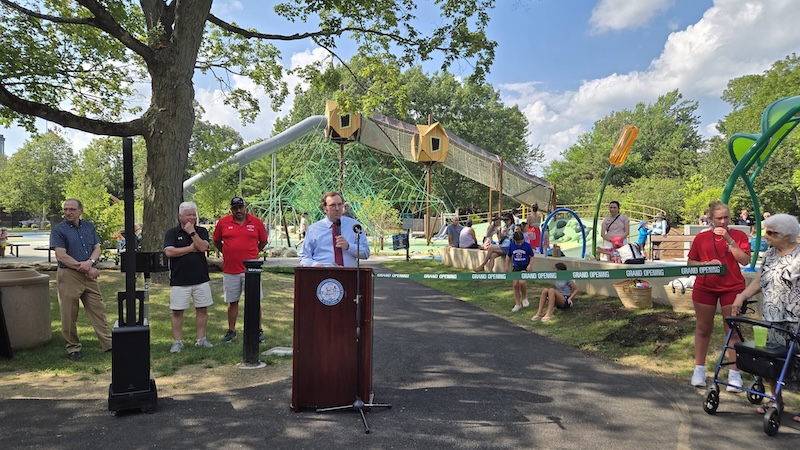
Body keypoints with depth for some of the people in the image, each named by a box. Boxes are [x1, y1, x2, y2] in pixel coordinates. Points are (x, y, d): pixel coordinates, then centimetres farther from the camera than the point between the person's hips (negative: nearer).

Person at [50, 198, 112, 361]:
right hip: (68, 276, -4)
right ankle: (73, 348, 16)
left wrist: (90, 262, -13)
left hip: (89, 275, 4)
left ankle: (108, 343, 11)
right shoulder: (59, 230, -4)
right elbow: (61, 257, -12)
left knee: (98, 311, 6)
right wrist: (86, 268, -13)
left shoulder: (89, 226, 11)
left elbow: (97, 248, 8)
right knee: (69, 315, 3)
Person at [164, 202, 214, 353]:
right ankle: (177, 341, 13)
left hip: (201, 279, 2)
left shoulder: (201, 231, 7)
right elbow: (169, 252, -13)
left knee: (202, 309, 7)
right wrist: (191, 248, -9)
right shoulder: (172, 233, 1)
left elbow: (203, 247, -11)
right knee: (177, 311, 2)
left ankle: (201, 339, 19)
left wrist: (192, 232, -11)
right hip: (179, 280, -2)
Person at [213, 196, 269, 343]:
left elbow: (263, 241, 14)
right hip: (230, 270, 1)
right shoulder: (223, 222, 2)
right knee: (232, 302, 11)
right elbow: (216, 241, 15)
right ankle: (231, 331, 23)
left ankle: (259, 331, 12)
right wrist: (229, 253, 13)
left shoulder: (256, 222, 1)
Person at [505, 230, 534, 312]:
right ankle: (518, 304, 12)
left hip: (525, 267, -3)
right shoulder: (511, 245, -3)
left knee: (522, 282, -24)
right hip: (516, 267, 3)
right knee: (515, 284, -1)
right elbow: (508, 256, 10)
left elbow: (532, 256, 0)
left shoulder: (527, 245, -10)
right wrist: (507, 266, 7)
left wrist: (530, 265, -14)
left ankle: (524, 298, 5)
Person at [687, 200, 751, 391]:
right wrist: (707, 264, -13)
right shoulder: (701, 237, 2)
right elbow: (690, 262, 6)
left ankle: (734, 374, 6)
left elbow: (745, 260, -12)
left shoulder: (739, 235, 1)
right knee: (703, 329, 9)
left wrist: (729, 239, -18)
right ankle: (699, 369, 21)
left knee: (733, 331, 0)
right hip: (705, 288, 1)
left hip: (732, 288, -1)